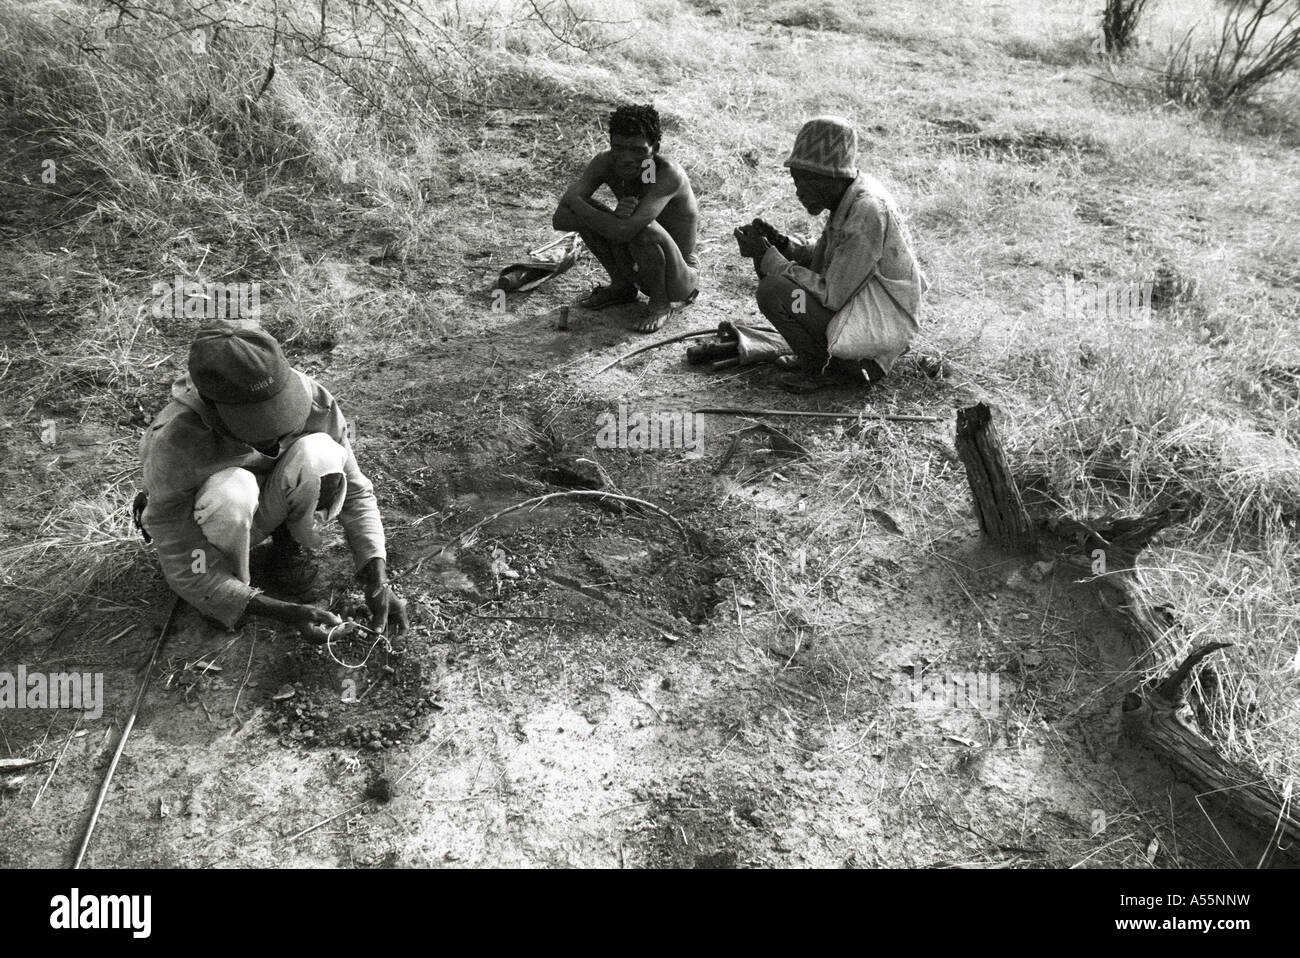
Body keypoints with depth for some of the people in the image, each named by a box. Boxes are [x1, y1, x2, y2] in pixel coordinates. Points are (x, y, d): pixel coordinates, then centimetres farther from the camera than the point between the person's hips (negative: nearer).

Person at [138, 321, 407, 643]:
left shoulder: (312, 400, -29)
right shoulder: (172, 447, -36)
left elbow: (355, 492, -16)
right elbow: (183, 569, -28)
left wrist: (378, 581, -28)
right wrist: (288, 614, -35)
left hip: (272, 506, 3)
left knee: (318, 453, -32)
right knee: (233, 489, -39)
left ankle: (295, 542, -3)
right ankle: (232, 578, -9)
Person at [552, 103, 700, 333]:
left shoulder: (669, 174, -30)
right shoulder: (605, 163, -13)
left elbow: (624, 230, -43)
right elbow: (559, 219, -21)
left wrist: (575, 203, -28)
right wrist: (614, 216, -35)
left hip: (680, 281, -6)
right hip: (638, 270, 6)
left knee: (641, 228, -34)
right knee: (590, 214, -13)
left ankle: (661, 303, -8)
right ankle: (622, 287, 8)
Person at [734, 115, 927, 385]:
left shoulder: (868, 211, -26)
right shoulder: (847, 197, 3)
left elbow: (831, 296, -26)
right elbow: (820, 259, 13)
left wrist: (768, 257, -20)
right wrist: (779, 243, -5)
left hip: (879, 330, -10)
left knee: (772, 291, -22)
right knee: (770, 264, 10)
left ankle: (825, 363, -3)